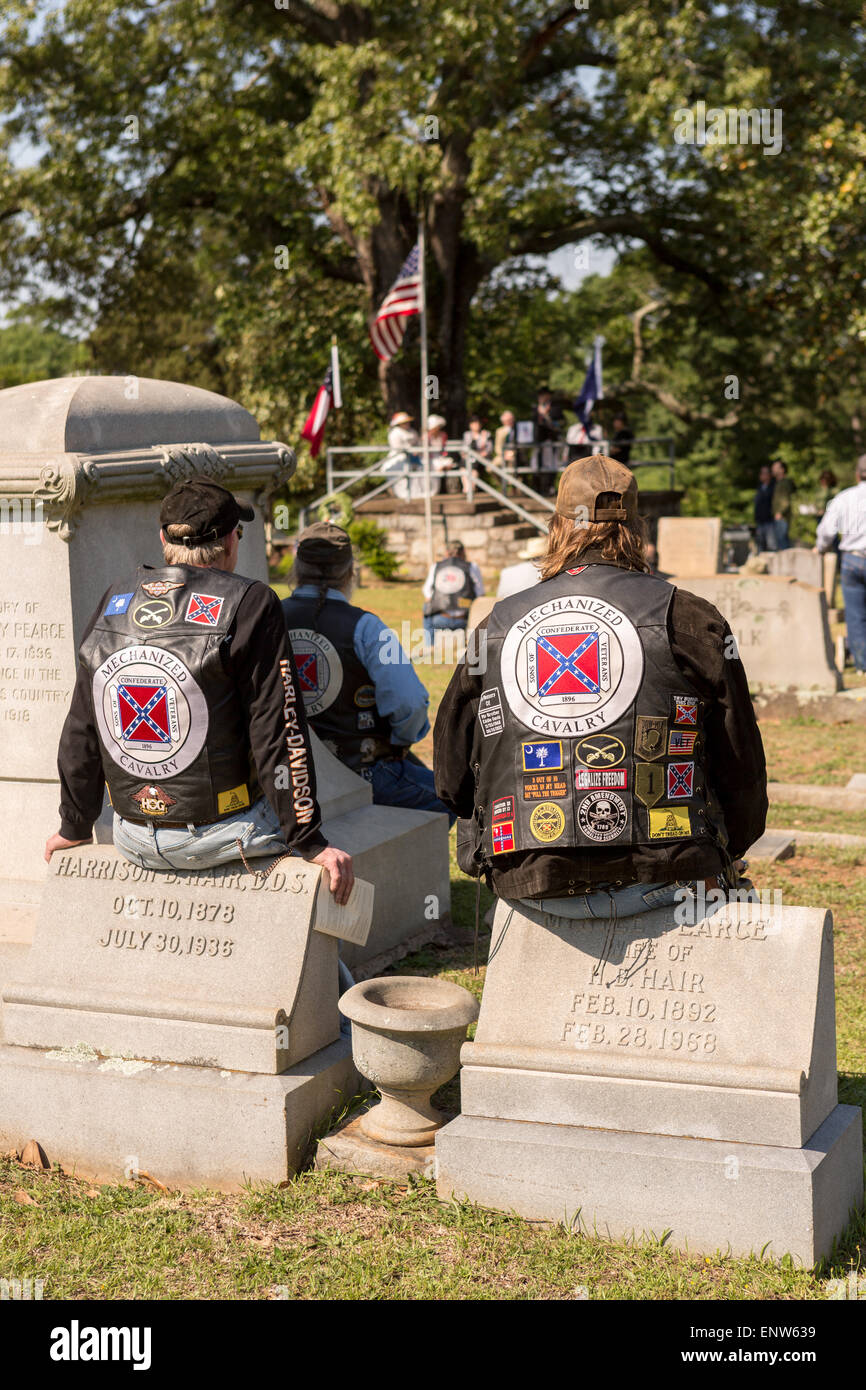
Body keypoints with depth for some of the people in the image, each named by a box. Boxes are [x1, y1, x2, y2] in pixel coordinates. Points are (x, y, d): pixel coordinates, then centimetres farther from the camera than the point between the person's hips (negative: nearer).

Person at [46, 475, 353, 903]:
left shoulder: (115, 598, 4)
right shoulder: (249, 605, -11)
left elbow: (81, 728, 8)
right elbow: (277, 732, -14)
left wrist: (74, 827, 19)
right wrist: (310, 843, -8)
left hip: (133, 841, 5)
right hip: (221, 837, -5)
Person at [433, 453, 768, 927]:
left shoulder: (495, 628, 8)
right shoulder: (686, 617, 1)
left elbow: (451, 776, 13)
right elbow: (741, 766, 5)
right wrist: (728, 851, 23)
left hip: (527, 886, 3)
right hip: (660, 881, -3)